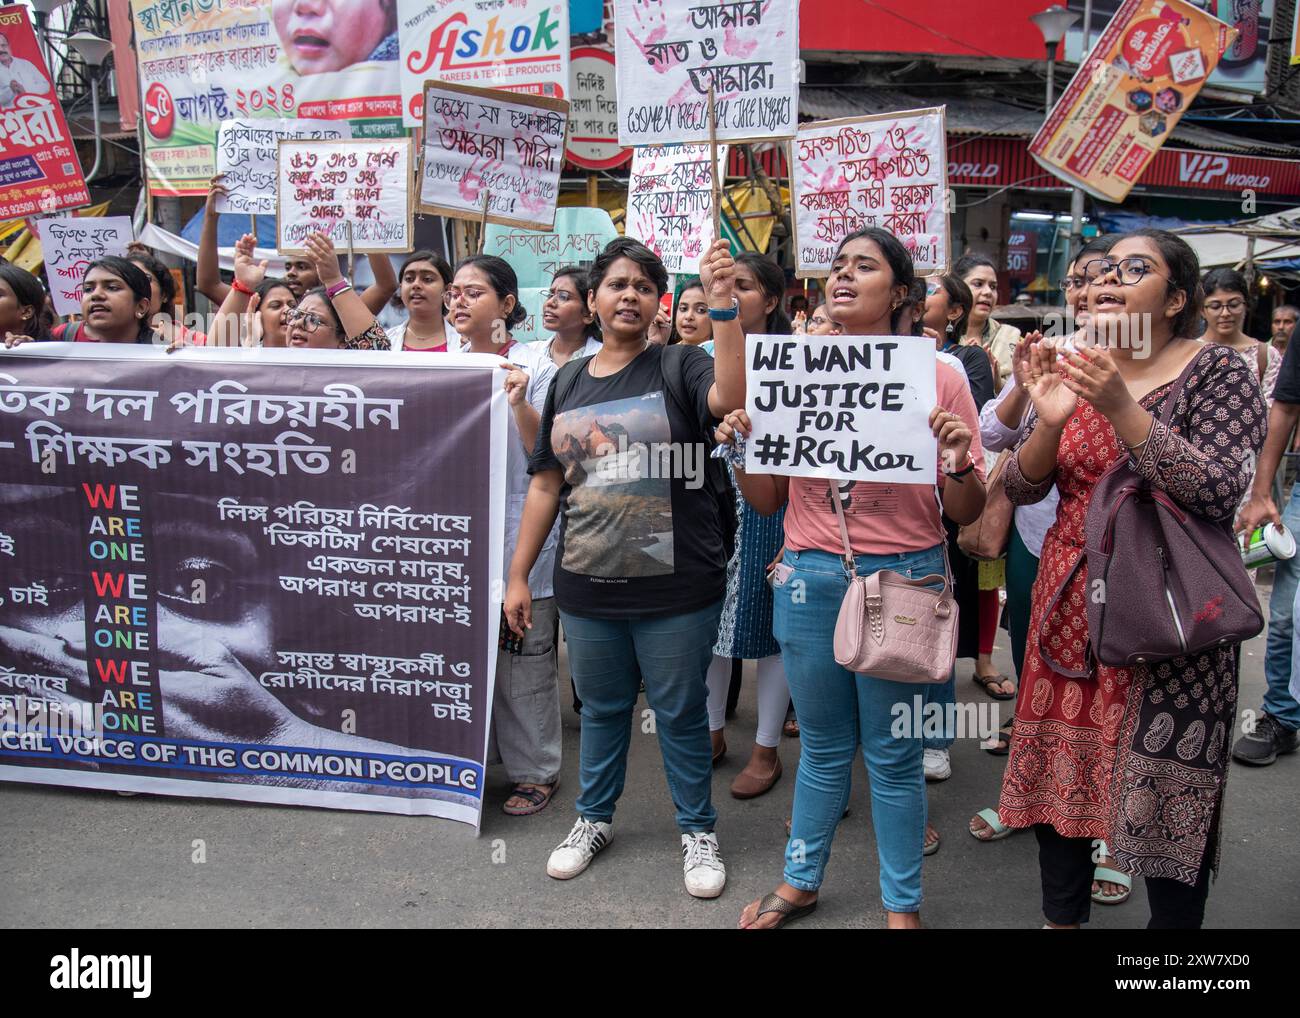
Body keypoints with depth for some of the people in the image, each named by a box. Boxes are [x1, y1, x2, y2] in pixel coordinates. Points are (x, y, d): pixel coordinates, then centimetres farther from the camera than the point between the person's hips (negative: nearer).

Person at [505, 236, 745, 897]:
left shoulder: (678, 367, -4)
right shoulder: (568, 382, 8)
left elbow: (732, 399, -27)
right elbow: (545, 484, 9)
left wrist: (724, 306, -33)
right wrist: (518, 575, 9)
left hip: (675, 589, -3)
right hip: (586, 588, 4)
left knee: (680, 713, 11)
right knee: (600, 708, 20)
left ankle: (698, 831, 31)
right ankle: (594, 818, 40)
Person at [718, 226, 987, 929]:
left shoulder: (935, 376, -2)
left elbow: (966, 513, -1)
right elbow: (768, 500, 9)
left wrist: (958, 461, -20)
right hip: (810, 579, 3)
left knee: (893, 756, 9)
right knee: (822, 746, 17)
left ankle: (901, 904, 31)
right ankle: (801, 880, 38)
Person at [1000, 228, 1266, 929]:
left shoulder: (1216, 373, -6)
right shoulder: (1074, 368, 8)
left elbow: (1219, 493, -19)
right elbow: (1021, 489, 2)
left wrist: (1122, 409, -26)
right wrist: (1049, 421, -17)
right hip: (1071, 605, 4)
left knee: (1164, 786, 1)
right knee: (1061, 768, 10)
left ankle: (1171, 920, 23)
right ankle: (1061, 914, 30)